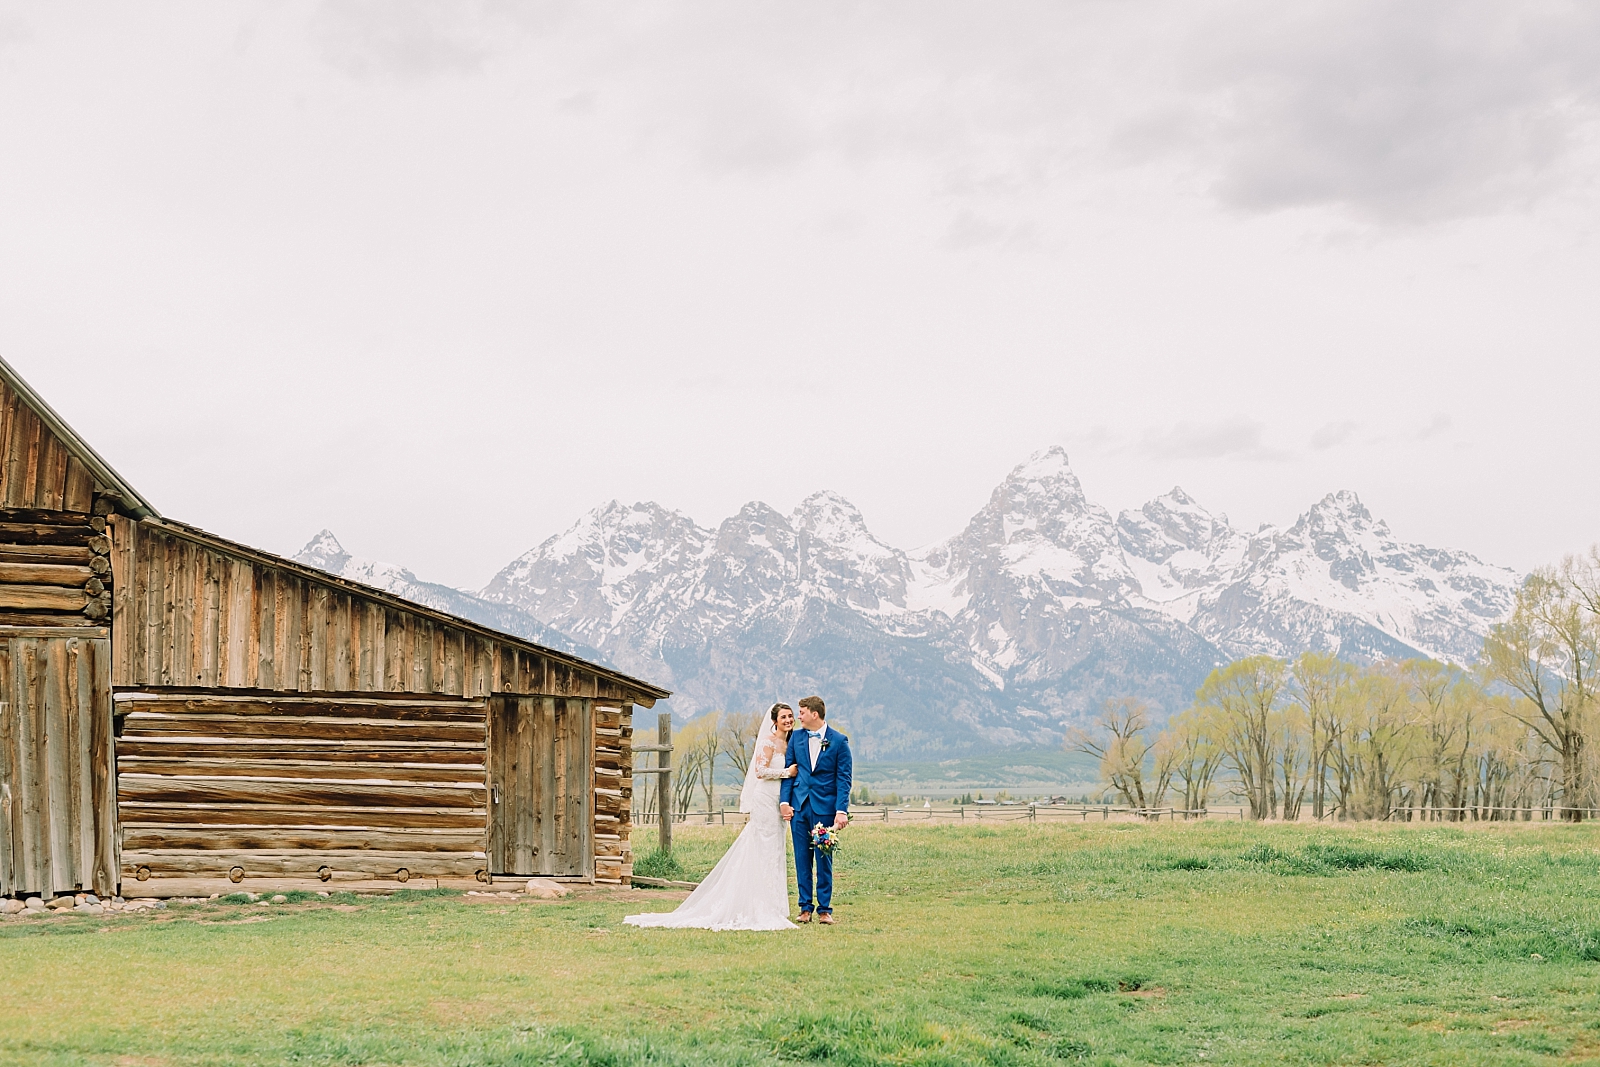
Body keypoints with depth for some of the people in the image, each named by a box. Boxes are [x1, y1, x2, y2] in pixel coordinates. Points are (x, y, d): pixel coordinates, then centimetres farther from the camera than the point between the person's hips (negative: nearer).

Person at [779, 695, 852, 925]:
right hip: (799, 805, 3)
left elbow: (843, 778, -4)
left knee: (824, 859, 1)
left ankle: (824, 909, 7)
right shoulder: (796, 737, 8)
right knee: (802, 858, 5)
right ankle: (805, 907, 12)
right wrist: (784, 801, -1)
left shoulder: (839, 741, -3)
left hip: (825, 806, -3)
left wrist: (841, 810, -12)